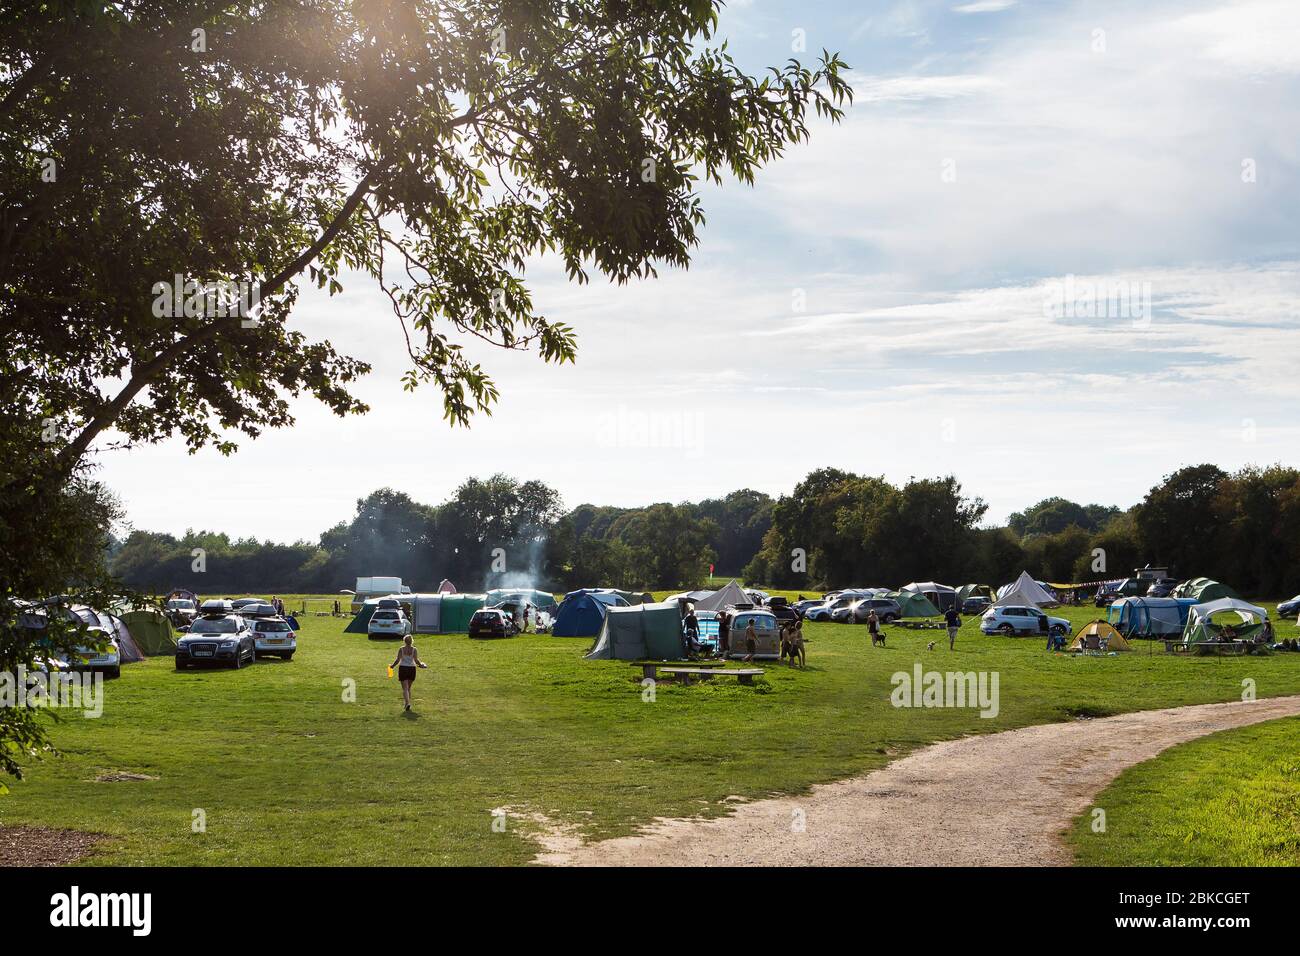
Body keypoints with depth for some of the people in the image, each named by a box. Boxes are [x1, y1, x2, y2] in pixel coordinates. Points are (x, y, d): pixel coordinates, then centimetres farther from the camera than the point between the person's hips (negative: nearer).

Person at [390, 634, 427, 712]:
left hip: (403, 668, -2)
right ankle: (407, 702, 23)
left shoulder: (401, 649, -4)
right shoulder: (414, 649, -3)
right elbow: (416, 660, -9)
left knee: (405, 688, -2)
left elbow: (398, 660, -7)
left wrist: (392, 666, 7)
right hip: (412, 668, 2)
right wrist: (421, 664, 10)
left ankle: (407, 703, -20)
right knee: (408, 688, 17)